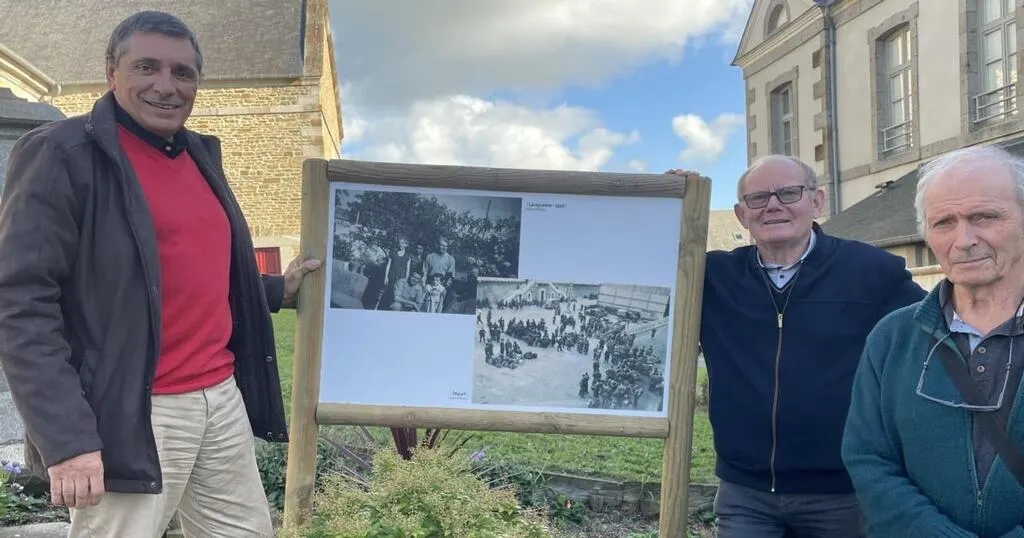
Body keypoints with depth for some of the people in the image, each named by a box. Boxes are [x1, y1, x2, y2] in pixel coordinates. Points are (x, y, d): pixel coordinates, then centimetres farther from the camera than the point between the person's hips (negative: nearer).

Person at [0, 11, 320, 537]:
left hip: (222, 397, 8)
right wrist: (66, 437, -21)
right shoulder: (62, 153, -9)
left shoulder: (199, 155, 14)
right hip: (132, 417, -7)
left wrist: (277, 291, 17)